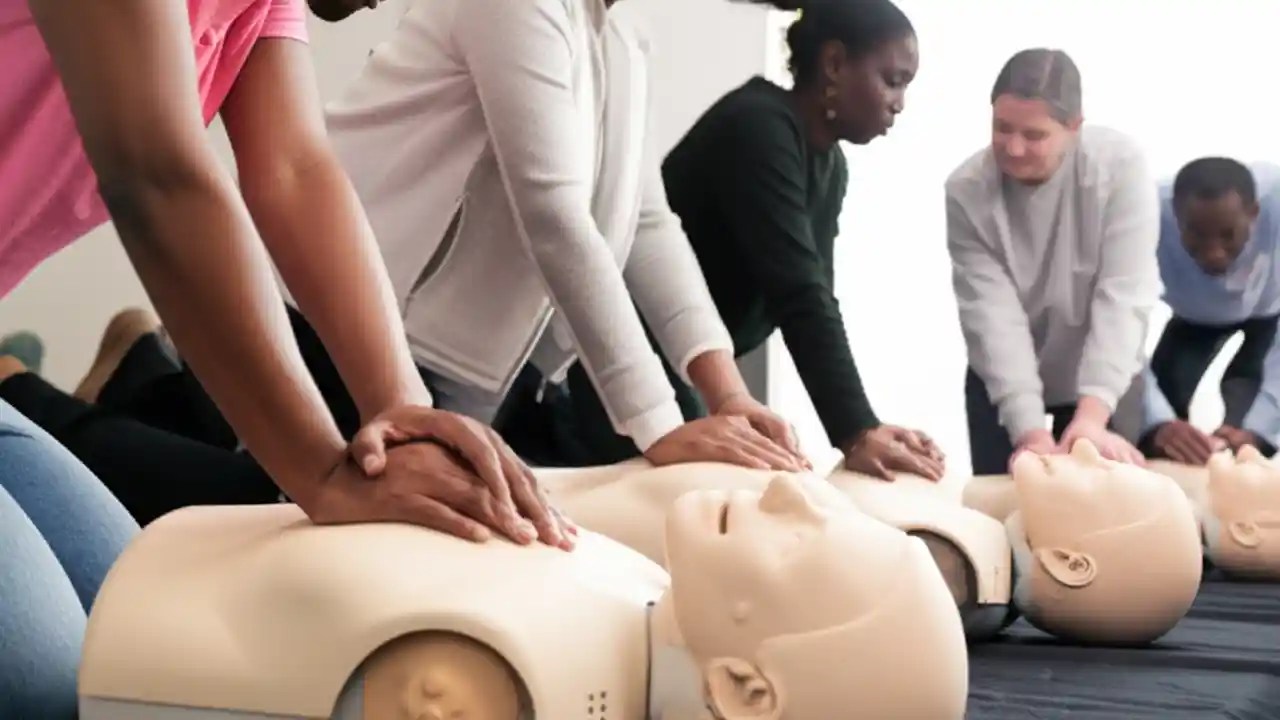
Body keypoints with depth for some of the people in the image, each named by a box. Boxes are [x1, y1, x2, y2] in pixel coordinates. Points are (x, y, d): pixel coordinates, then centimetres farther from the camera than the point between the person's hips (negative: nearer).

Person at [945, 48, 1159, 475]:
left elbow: (1123, 295, -28)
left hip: (1103, 380, 0)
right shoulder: (967, 190, -20)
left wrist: (1092, 415, -39)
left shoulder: (1121, 165, -22)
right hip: (1002, 382, 1)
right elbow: (991, 313, -25)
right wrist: (1029, 428, -36)